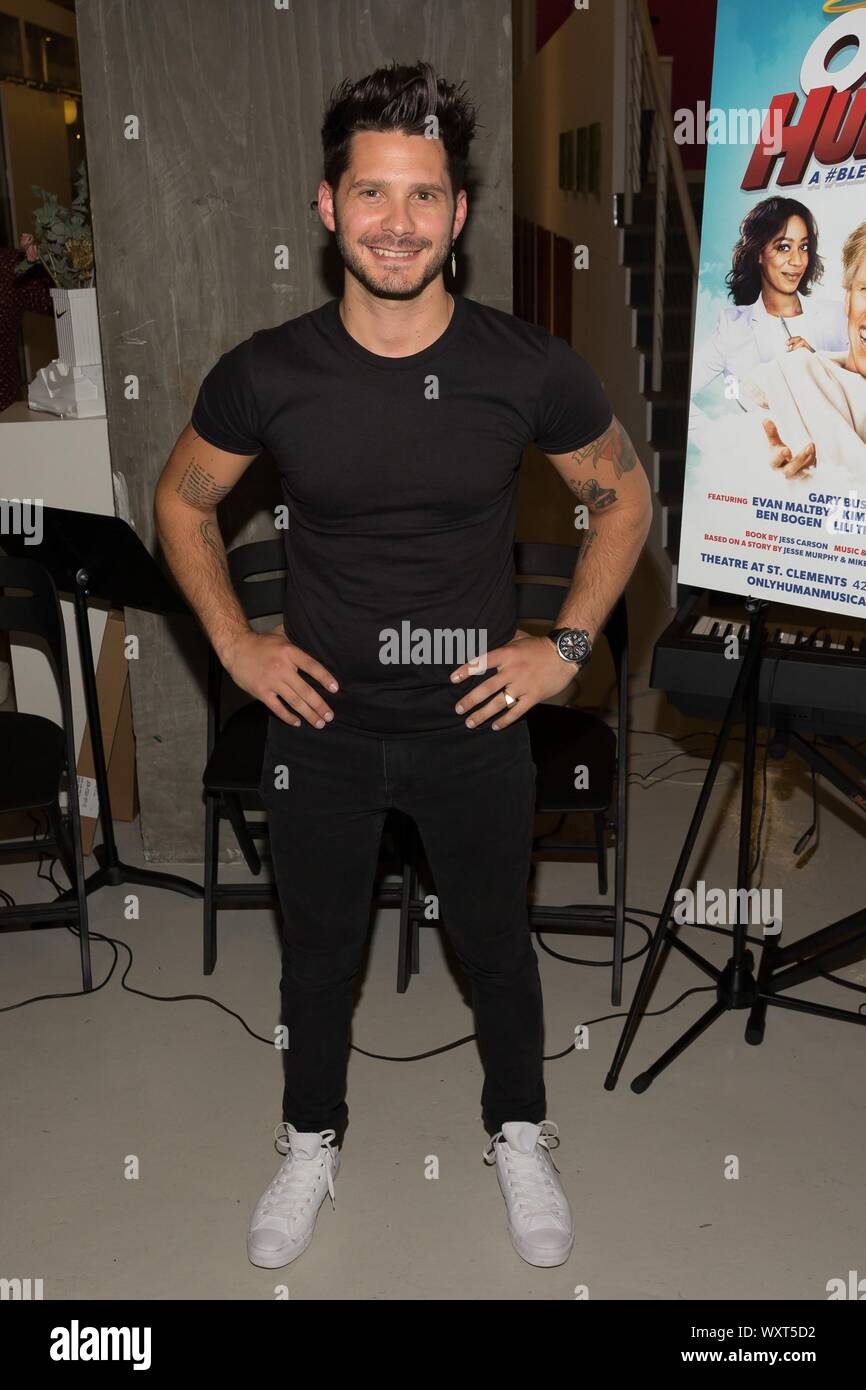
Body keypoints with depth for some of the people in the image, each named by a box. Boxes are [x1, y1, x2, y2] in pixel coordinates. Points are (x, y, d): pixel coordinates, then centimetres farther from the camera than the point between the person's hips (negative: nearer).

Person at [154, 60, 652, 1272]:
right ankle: (311, 1147, 45)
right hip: (320, 728, 1)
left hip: (476, 729, 0)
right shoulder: (267, 374, -12)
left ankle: (520, 1138, 46)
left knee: (497, 947, 18)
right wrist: (234, 643, -3)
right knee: (319, 952, 19)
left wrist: (566, 645, -5)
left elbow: (623, 495, 3)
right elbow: (182, 502, 6)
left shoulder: (530, 370, -14)